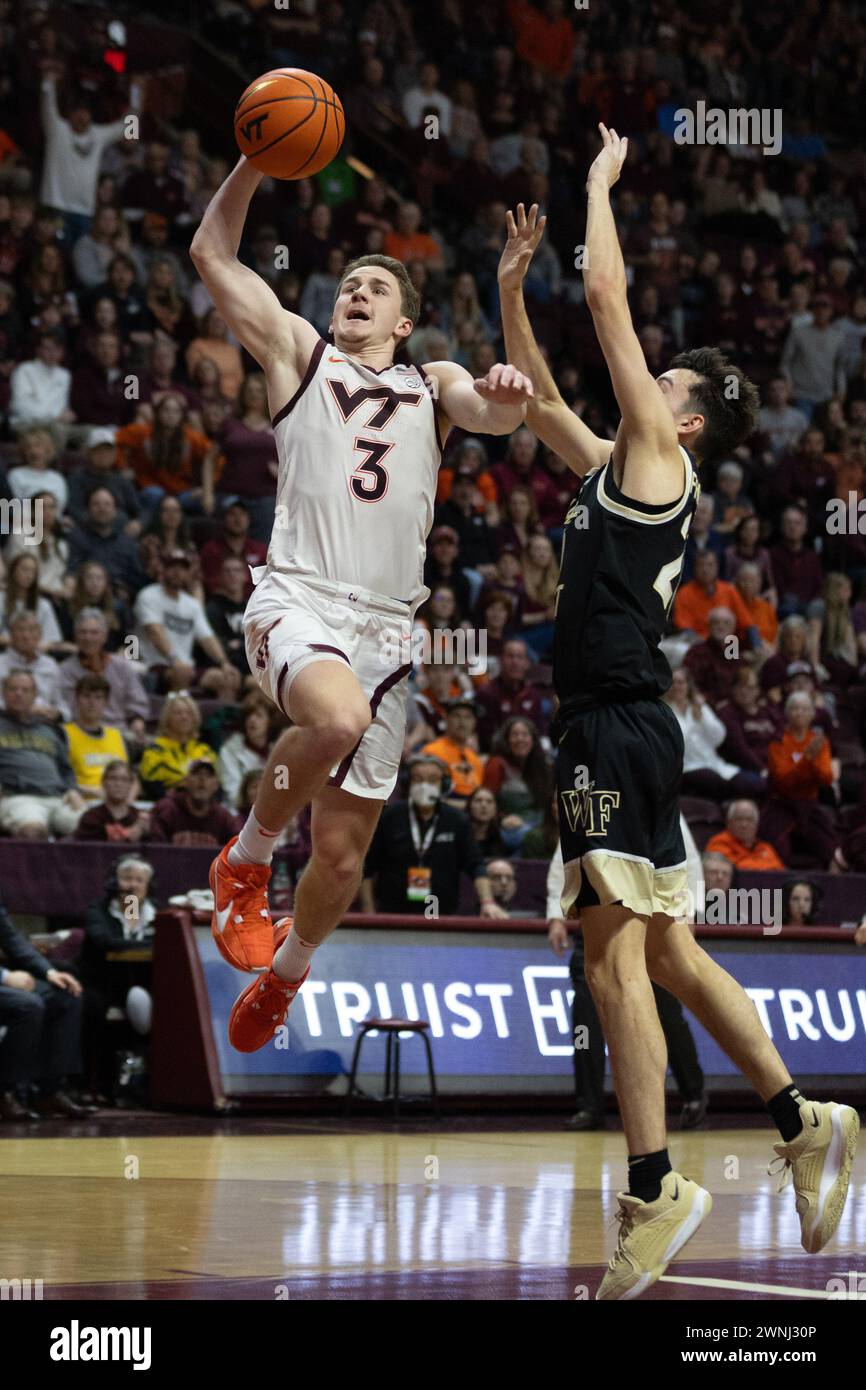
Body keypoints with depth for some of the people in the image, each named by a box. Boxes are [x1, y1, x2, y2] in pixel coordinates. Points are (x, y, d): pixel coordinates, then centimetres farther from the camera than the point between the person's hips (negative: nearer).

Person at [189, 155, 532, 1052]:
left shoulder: (433, 386, 22)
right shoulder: (299, 351, 16)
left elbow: (491, 414, 1)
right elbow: (212, 253, 11)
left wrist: (506, 397, -23)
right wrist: (257, 161, -3)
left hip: (385, 628, 3)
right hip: (296, 602, -3)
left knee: (343, 853, 6)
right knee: (339, 718, -38)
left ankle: (283, 976, 35)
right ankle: (246, 860, -12)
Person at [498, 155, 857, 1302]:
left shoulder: (658, 458, -4)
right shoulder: (618, 466, 18)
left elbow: (609, 297, -5)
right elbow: (537, 399, 30)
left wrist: (601, 184, 6)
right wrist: (511, 287, 24)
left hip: (622, 725, -10)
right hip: (616, 725, 10)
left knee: (616, 956, -12)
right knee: (667, 955, 14)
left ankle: (655, 1187, -12)